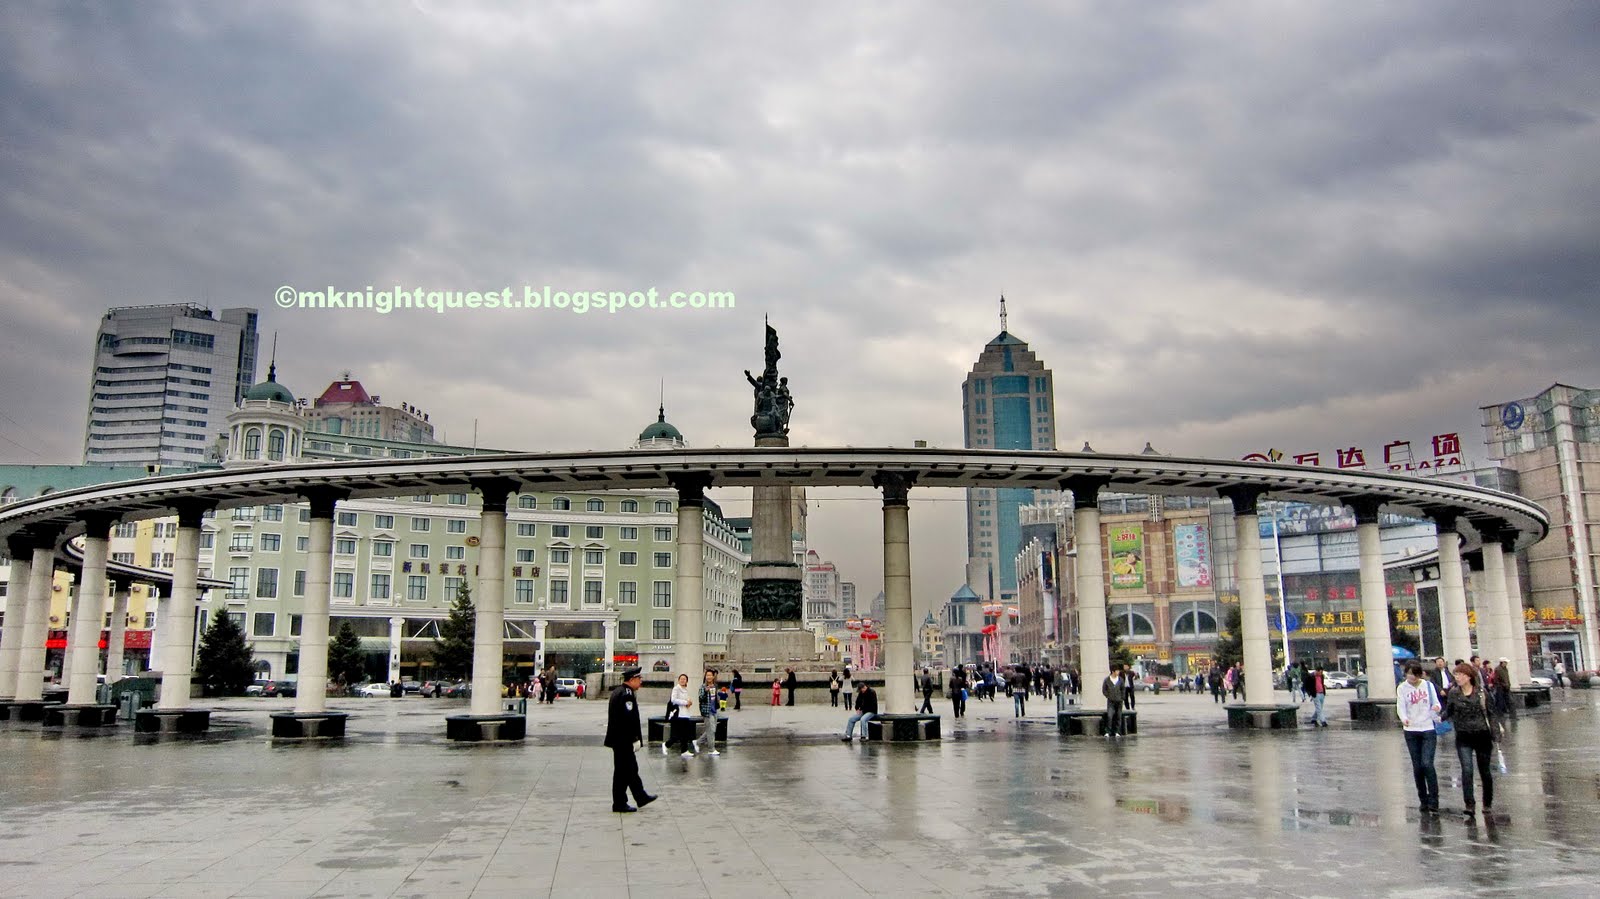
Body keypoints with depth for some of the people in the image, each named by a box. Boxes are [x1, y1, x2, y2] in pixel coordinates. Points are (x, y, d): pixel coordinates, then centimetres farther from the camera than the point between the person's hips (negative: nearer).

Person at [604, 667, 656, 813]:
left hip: (618, 739, 11)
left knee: (631, 768, 18)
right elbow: (629, 718, -25)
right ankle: (619, 804, 7)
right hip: (624, 740, -11)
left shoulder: (617, 692, 12)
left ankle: (641, 797, 28)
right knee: (623, 771, -1)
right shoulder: (627, 695, -21)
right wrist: (636, 738, -19)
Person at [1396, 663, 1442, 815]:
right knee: (1417, 767, 5)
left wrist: (1437, 707, -22)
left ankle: (1433, 802, -7)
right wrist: (1404, 718, -28)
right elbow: (1400, 707, -7)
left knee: (1427, 764, -13)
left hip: (1428, 729, -1)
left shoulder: (1428, 685, 2)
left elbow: (1436, 703, 2)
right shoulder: (1402, 688, 0)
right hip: (1411, 731, 1)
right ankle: (1424, 800, 17)